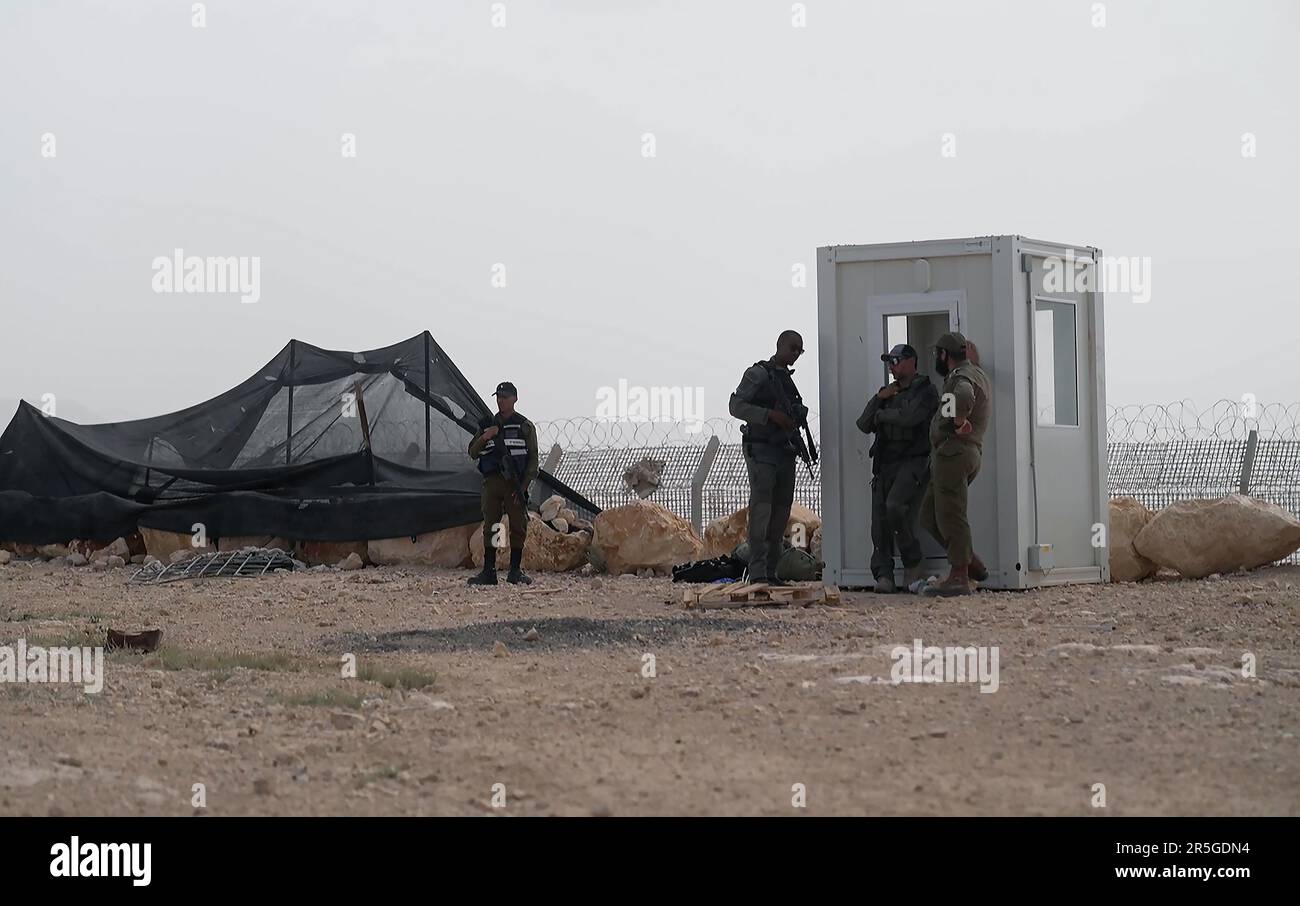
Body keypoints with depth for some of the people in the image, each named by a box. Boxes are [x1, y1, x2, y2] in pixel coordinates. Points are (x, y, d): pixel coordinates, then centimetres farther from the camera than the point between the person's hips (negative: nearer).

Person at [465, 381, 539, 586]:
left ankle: (515, 571, 4)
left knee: (518, 527, -2)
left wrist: (523, 486, -9)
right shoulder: (488, 425, 16)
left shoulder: (525, 427, 5)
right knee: (490, 527, 1)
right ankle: (489, 572, 3)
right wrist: (484, 438, -9)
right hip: (492, 482, 3)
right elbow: (473, 453, 11)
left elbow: (533, 460, 1)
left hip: (515, 483, -3)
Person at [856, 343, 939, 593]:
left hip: (913, 462, -7)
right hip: (885, 464, 7)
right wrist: (878, 399, 2)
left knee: (896, 507, -26)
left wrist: (881, 415, 1)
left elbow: (908, 417, -17)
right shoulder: (889, 392, 24)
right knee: (880, 519, -5)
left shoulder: (925, 391, 1)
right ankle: (883, 575, -6)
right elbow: (864, 425, 16)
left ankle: (912, 564, -10)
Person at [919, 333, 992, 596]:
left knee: (950, 516, -10)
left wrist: (959, 422, -21)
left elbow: (964, 395, -35)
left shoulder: (962, 376, -11)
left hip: (954, 451, -10)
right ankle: (972, 564, 11)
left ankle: (959, 578, -10)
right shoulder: (974, 372, 21)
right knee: (930, 515, 12)